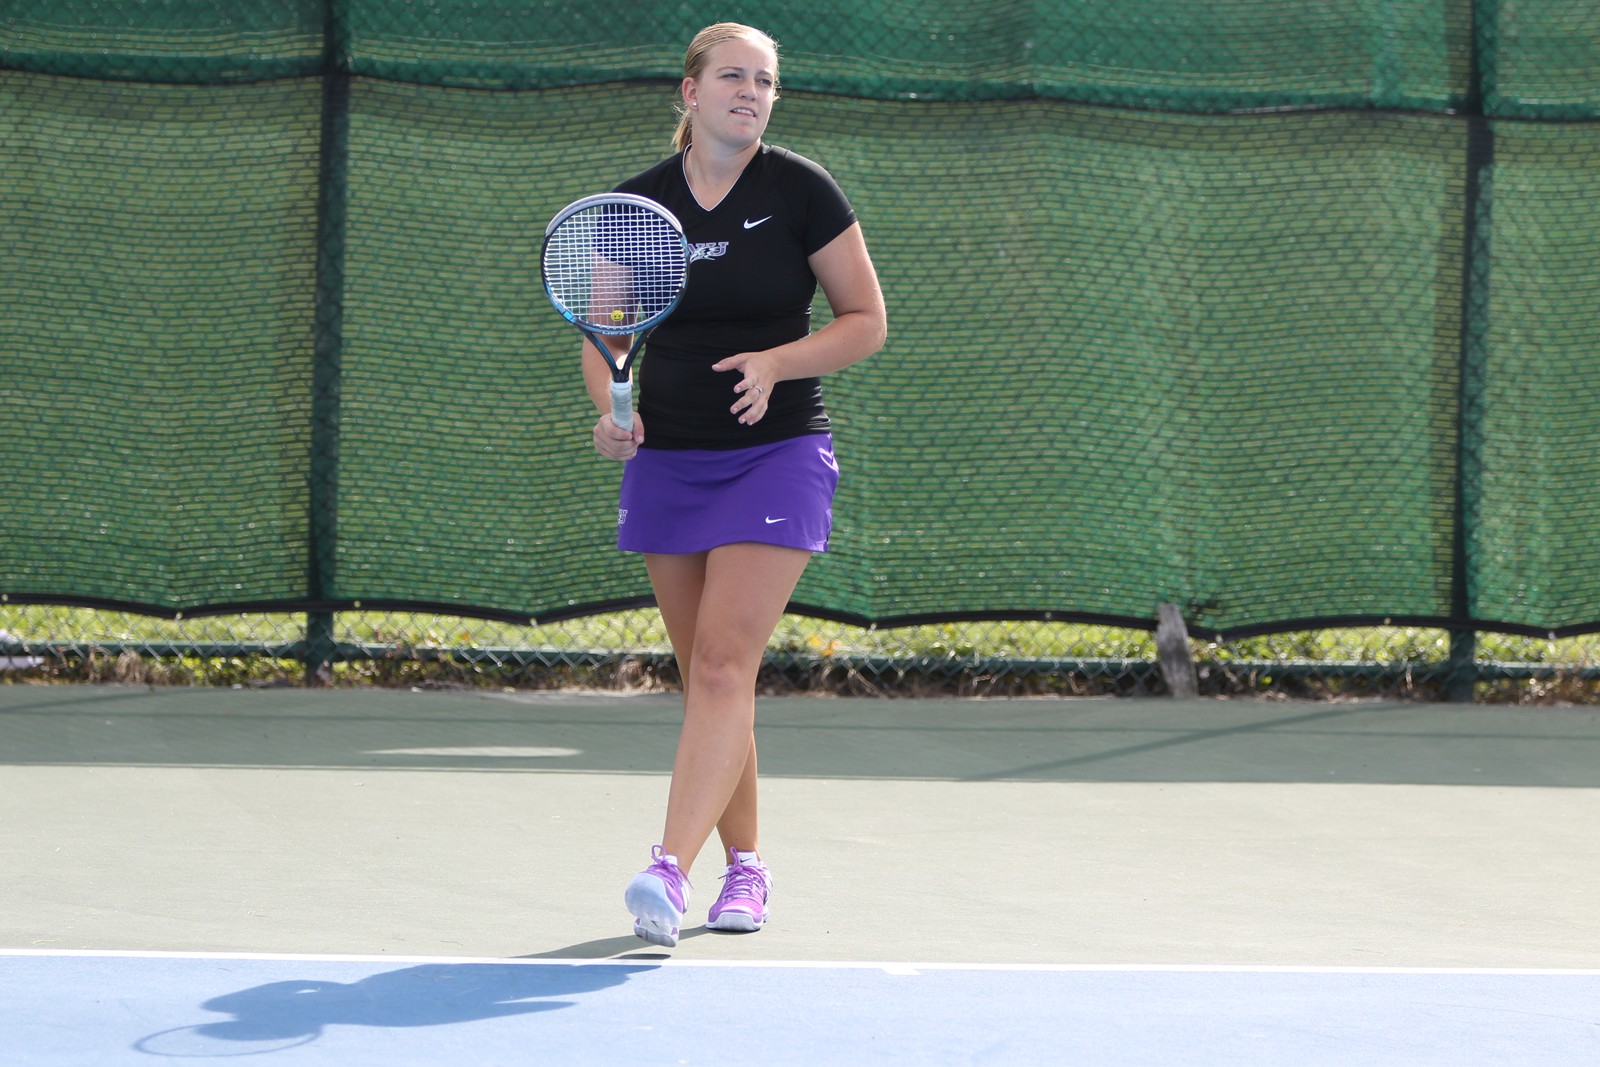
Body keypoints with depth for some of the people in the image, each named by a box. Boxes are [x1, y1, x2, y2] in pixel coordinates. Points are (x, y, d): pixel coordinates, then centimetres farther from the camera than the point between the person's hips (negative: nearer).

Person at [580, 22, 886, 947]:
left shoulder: (802, 191, -4)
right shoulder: (638, 203, 4)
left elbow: (867, 322, 0)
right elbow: (605, 337, 11)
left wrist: (776, 362, -17)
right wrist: (612, 409, -10)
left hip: (777, 453, -4)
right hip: (668, 462, 4)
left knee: (724, 662, -16)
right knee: (706, 674, 7)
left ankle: (671, 869, -26)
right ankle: (745, 865, 19)